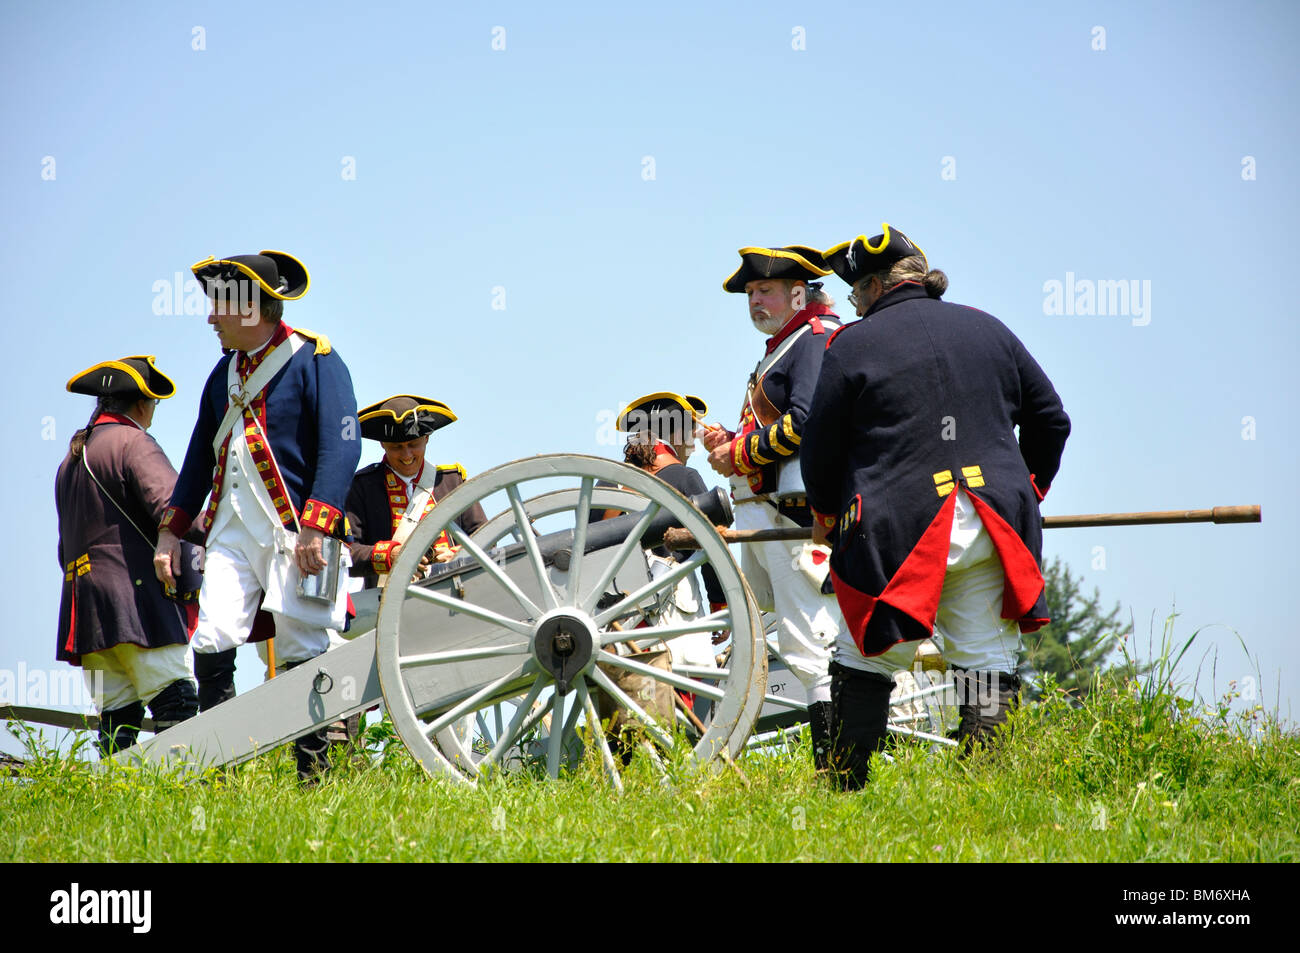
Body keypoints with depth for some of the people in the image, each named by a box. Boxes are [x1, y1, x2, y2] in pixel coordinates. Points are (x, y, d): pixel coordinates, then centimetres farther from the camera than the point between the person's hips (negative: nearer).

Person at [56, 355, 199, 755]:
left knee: (117, 713, 5)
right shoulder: (133, 442, -3)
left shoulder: (70, 461, 24)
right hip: (136, 599, -8)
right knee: (175, 701, -13)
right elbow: (171, 507, -19)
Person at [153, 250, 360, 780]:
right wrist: (170, 532, 20)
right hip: (232, 530, 6)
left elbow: (342, 448, -13)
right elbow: (200, 457, 26)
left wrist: (315, 527, -22)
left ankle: (313, 773, 4)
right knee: (211, 643, -8)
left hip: (294, 530, -6)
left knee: (302, 656, -4)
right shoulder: (227, 369, 19)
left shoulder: (314, 358, -3)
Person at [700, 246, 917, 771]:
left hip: (798, 512, -11)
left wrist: (740, 454, -12)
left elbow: (806, 421, -20)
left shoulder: (818, 339, -6)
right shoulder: (782, 348, 26)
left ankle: (835, 762, -13)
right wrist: (729, 442, 9)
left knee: (810, 646, -12)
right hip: (761, 514, 11)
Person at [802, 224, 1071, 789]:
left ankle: (845, 790, 9)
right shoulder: (987, 331, 14)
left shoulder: (854, 344, 0)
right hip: (991, 529, 4)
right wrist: (1026, 495, 30)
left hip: (896, 531, -3)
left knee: (863, 664, 7)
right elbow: (1050, 420, 19)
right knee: (987, 663, 5)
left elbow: (821, 446, 4)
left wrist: (825, 511, 22)